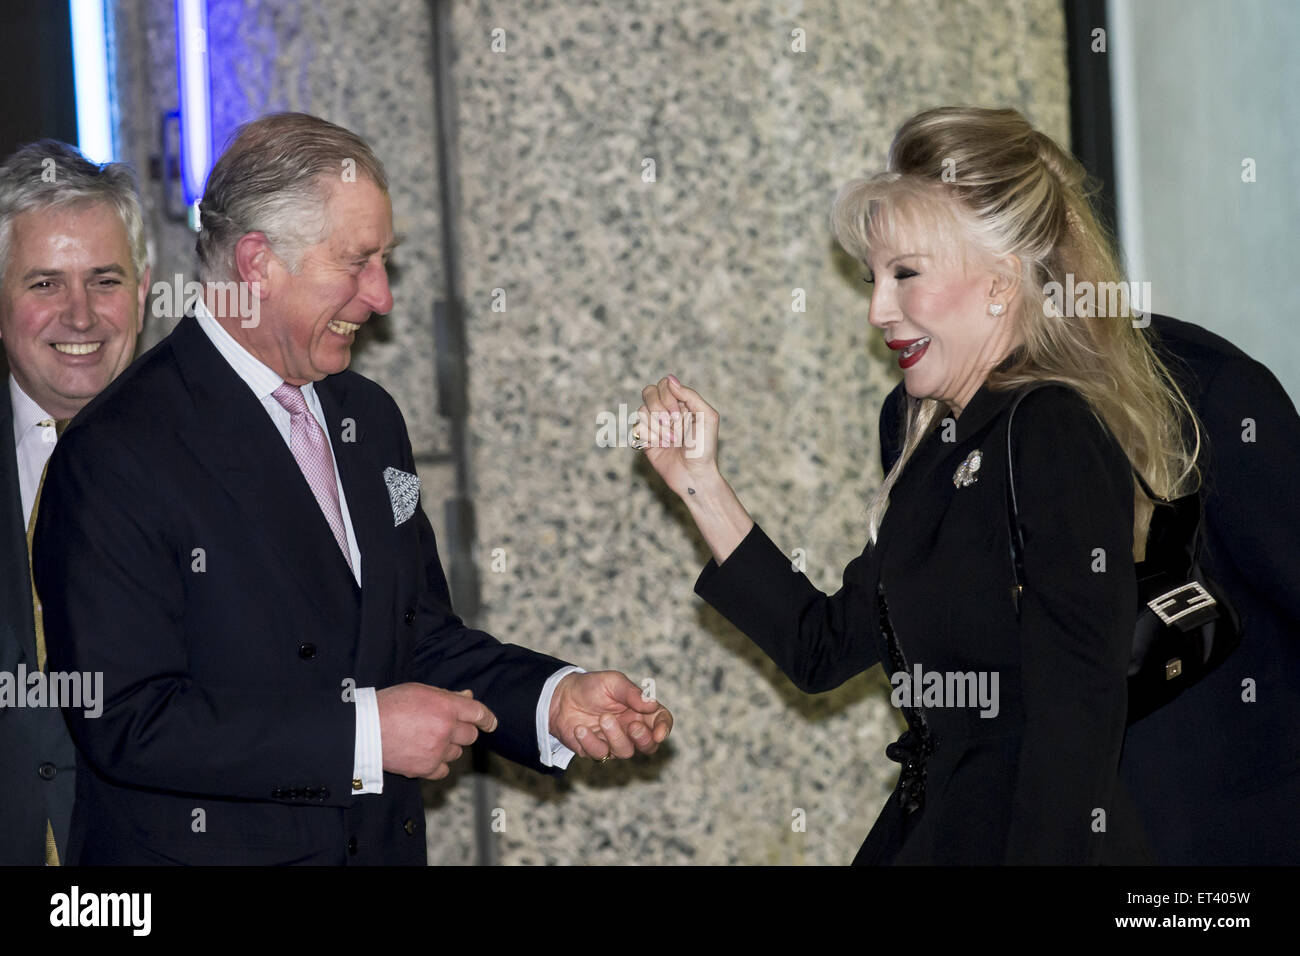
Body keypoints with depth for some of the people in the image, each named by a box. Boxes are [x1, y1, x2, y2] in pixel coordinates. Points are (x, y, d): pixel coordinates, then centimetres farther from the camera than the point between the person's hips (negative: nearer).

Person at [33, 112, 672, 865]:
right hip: (207, 847, -7)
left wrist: (555, 699, -4)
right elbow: (127, 724, -21)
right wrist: (364, 732, -21)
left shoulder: (370, 418, 9)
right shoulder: (119, 455, -16)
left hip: (384, 845, 7)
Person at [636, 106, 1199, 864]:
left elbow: (1075, 720, -21)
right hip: (932, 827, 8)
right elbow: (823, 649, 14)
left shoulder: (1050, 437, -15)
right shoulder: (950, 446, 13)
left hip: (1032, 837, -8)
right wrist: (699, 482, 11)